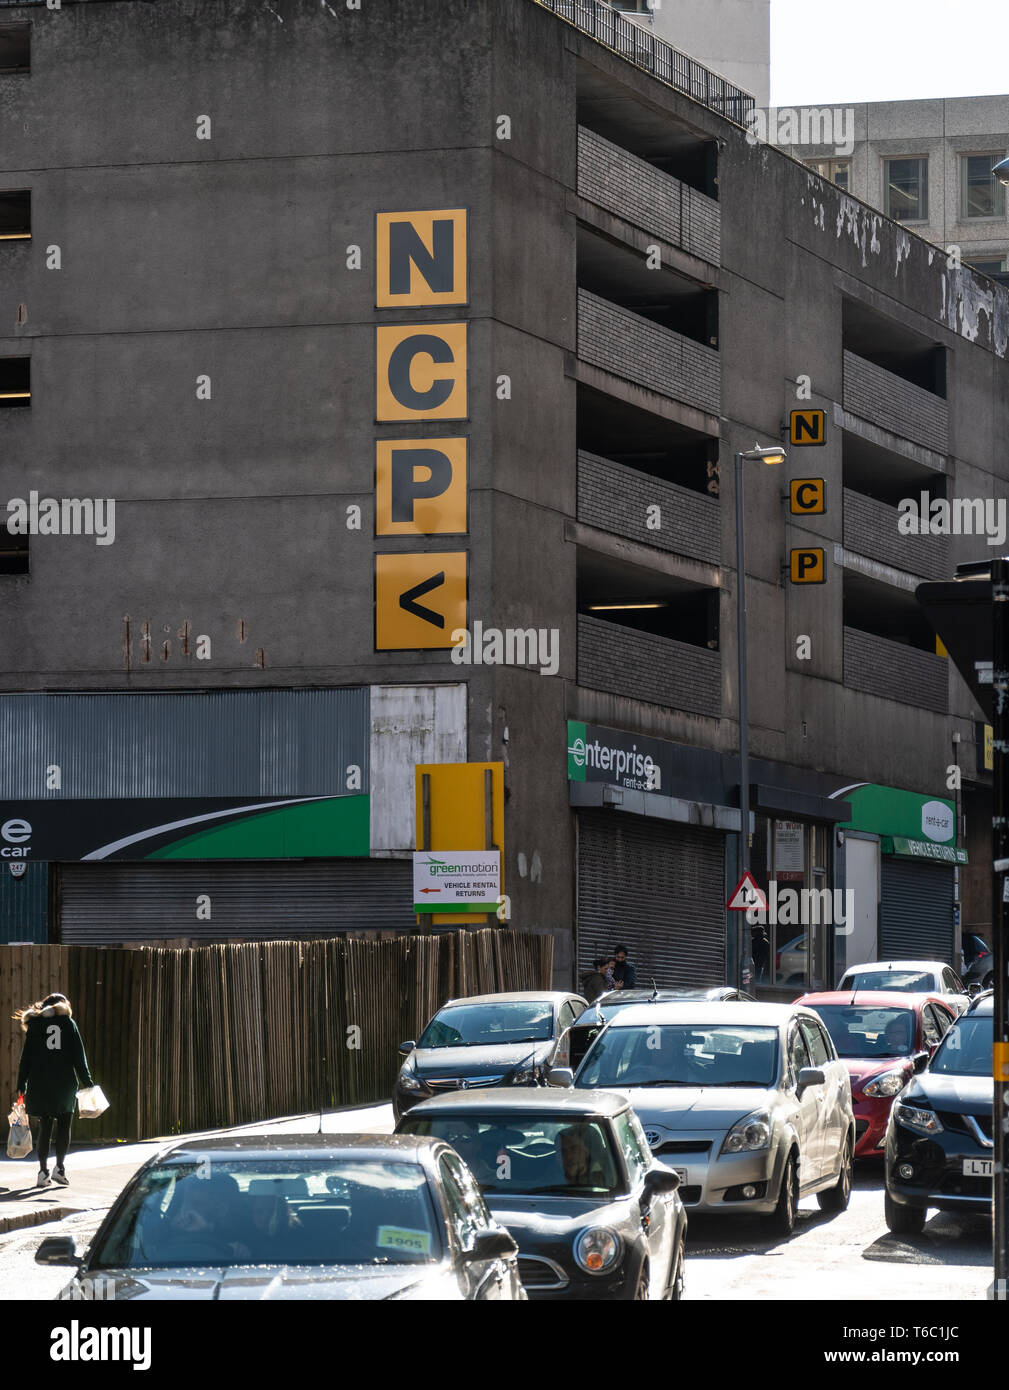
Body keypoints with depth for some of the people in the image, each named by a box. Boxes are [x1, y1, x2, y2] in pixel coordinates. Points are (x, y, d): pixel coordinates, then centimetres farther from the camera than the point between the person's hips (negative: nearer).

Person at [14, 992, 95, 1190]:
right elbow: (79, 1055, 0)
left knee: (45, 1127, 6)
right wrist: (86, 1081, 3)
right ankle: (59, 1168, -2)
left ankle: (43, 1171, 1)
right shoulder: (68, 1023, 4)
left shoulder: (34, 1024, 9)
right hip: (64, 1083, -2)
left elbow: (26, 1057, 6)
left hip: (39, 1083, 2)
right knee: (63, 1125, 8)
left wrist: (22, 1085, 8)